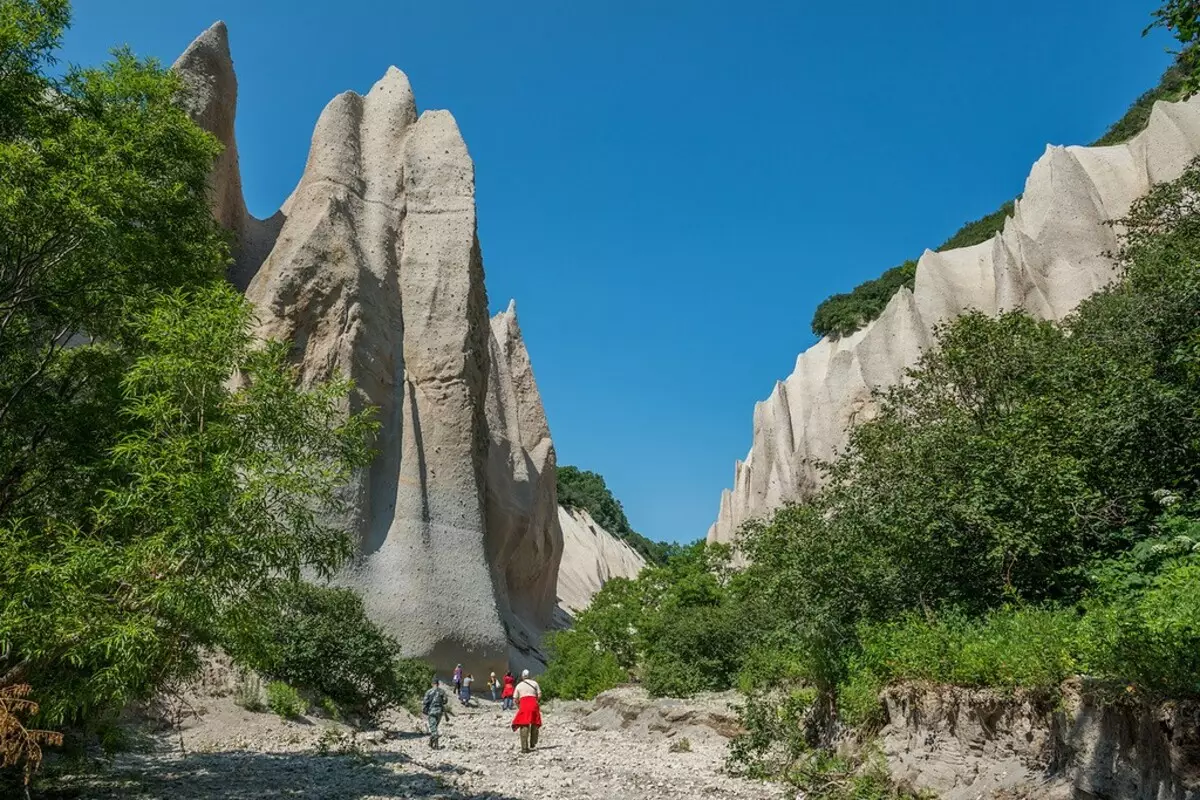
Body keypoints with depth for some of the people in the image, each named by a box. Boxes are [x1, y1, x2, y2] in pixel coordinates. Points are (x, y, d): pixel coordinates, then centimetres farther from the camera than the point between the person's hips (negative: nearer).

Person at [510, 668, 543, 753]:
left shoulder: (519, 685, 14)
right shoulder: (534, 683, 13)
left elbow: (515, 699, 8)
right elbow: (539, 695, 5)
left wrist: (519, 707, 21)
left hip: (523, 705, -1)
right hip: (534, 704, 1)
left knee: (524, 726, -2)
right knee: (535, 725, 17)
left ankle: (524, 747, -11)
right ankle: (532, 745, 20)